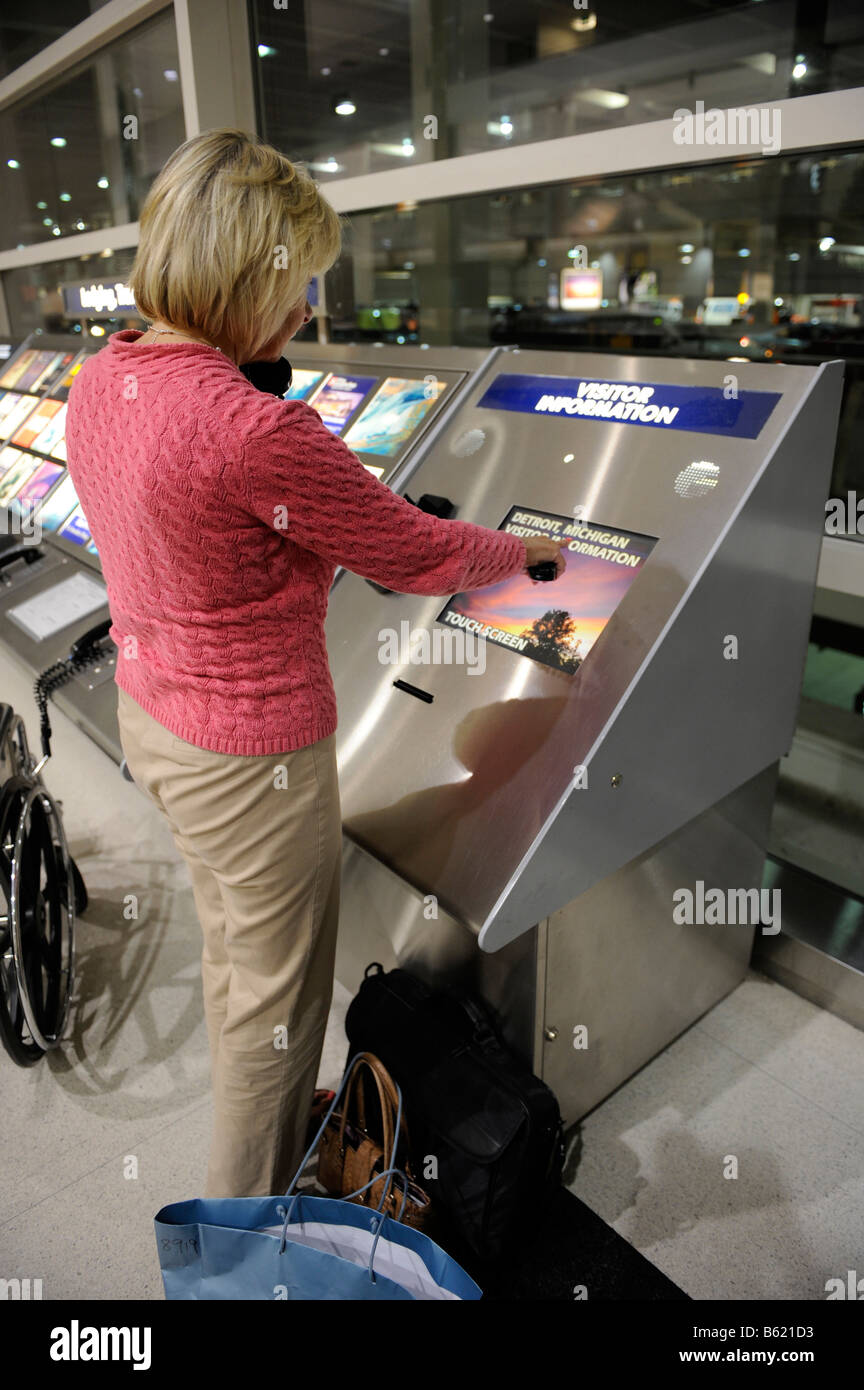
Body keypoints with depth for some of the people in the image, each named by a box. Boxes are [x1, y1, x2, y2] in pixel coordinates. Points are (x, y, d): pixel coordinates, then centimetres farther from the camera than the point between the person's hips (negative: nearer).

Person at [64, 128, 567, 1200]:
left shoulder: (100, 381, -1)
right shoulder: (257, 434, -29)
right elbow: (420, 557, -18)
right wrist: (529, 551, 1)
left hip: (150, 712, 9)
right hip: (250, 751, -9)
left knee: (230, 942, 29)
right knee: (278, 992, 15)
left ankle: (254, 1124, 56)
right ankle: (250, 1222, 41)